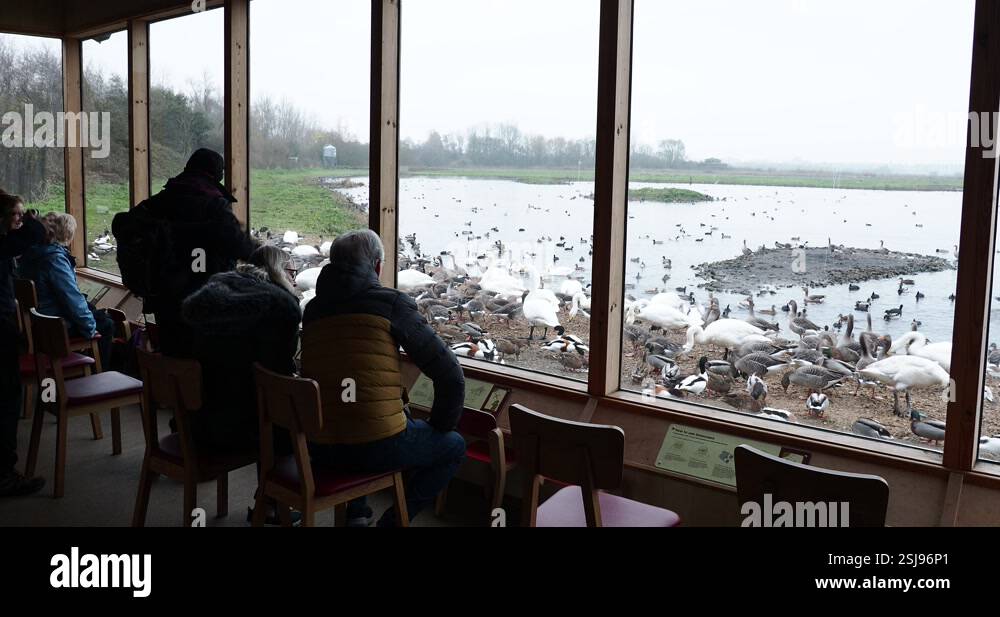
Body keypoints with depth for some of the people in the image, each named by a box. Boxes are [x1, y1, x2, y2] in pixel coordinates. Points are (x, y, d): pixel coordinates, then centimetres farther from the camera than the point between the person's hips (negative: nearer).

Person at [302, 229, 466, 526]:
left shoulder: (312, 309, 8)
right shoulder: (393, 303, -6)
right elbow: (450, 374, -7)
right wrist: (439, 428, 9)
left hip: (318, 448, 6)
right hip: (379, 448, -5)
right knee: (454, 445, 20)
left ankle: (356, 513, 29)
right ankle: (392, 520, 10)